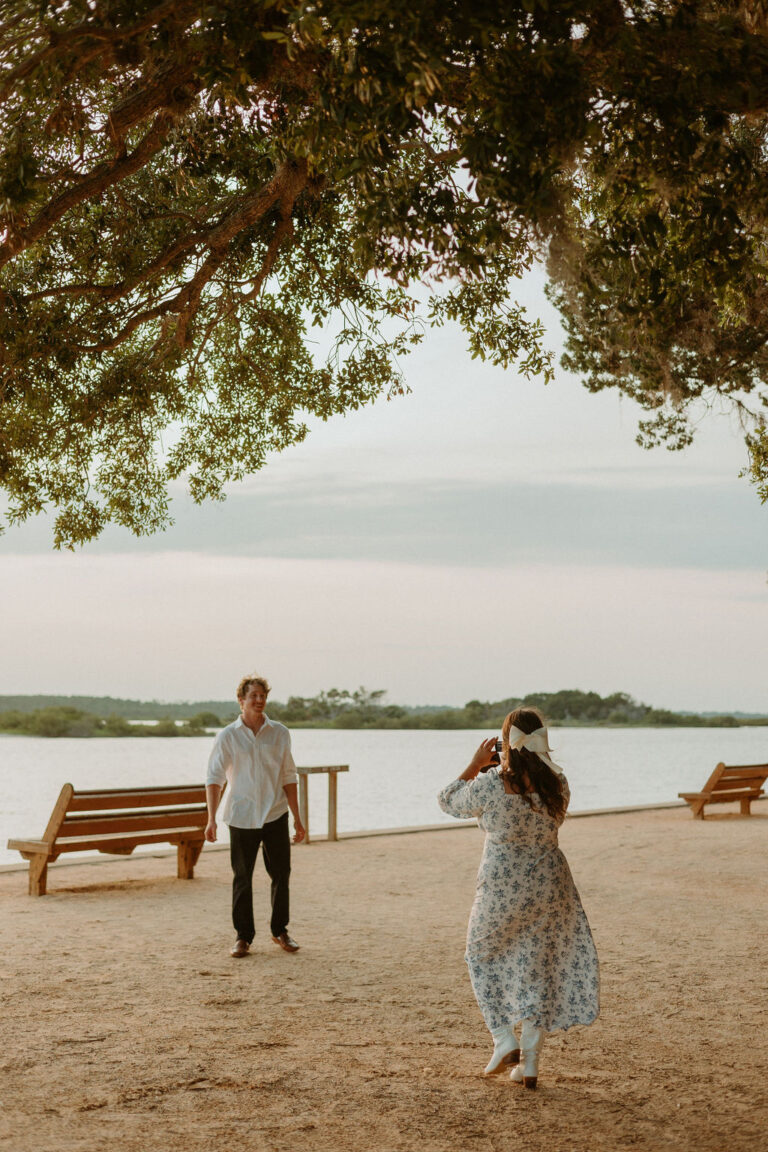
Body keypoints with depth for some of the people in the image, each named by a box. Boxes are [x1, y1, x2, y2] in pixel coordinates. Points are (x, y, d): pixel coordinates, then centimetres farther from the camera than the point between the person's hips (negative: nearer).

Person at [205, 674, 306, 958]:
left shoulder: (280, 733, 4)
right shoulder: (228, 736, -3)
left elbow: (288, 778, 9)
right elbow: (214, 778, -5)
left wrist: (297, 819, 8)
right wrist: (211, 819, -15)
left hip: (275, 815, 2)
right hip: (241, 816, -2)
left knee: (281, 874, 5)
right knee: (242, 878, 4)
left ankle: (280, 930, 22)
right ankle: (243, 936, 16)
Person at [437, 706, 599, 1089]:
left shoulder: (488, 785, -17)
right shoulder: (557, 784, -6)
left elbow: (448, 801, 2)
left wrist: (476, 765, 9)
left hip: (501, 887, -3)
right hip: (549, 884, 3)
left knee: (484, 957, 21)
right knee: (538, 968, 14)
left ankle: (503, 1040, 12)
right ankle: (529, 1063, 16)